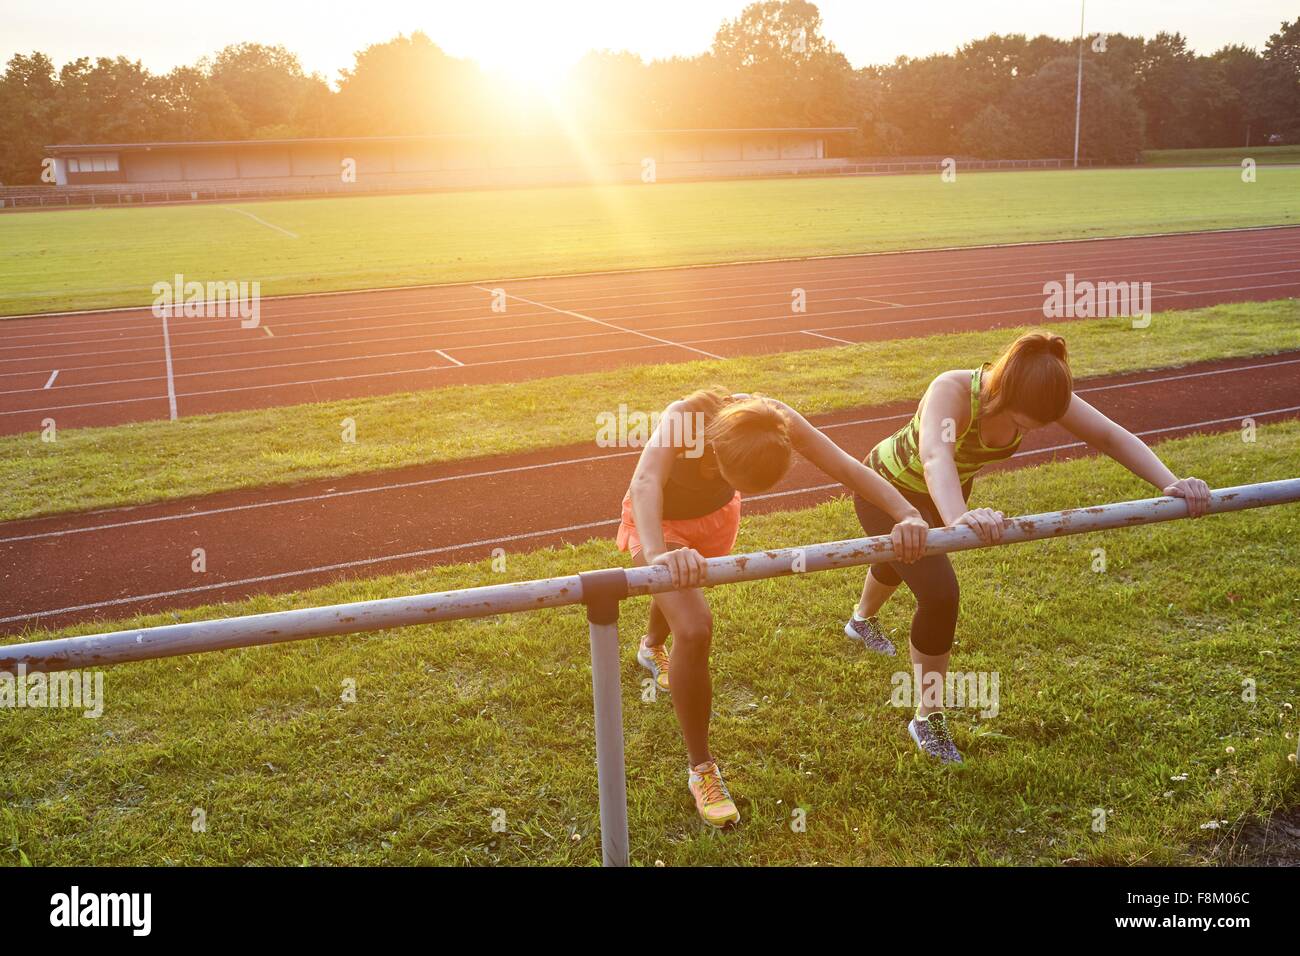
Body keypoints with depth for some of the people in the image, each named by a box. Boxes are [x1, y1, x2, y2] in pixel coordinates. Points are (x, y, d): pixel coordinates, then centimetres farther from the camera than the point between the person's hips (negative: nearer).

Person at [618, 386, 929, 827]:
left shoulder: (774, 418, -34)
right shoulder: (683, 420, -43)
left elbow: (849, 467, -37)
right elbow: (645, 483, -60)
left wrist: (908, 515, -50)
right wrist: (657, 555, -77)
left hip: (715, 512, 5)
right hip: (660, 521, -5)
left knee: (681, 597, 32)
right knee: (694, 629, -22)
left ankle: (652, 647, 70)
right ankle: (700, 769, -2)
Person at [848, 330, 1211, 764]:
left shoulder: (1034, 395, -27)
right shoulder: (952, 391, -42)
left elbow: (1111, 436, -27)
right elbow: (935, 457, -61)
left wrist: (1171, 484, -42)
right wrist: (959, 518, -80)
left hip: (944, 495, 7)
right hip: (888, 488, -7)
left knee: (903, 560, 32)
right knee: (939, 594, -21)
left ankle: (863, 619, 68)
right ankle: (928, 719, 1)